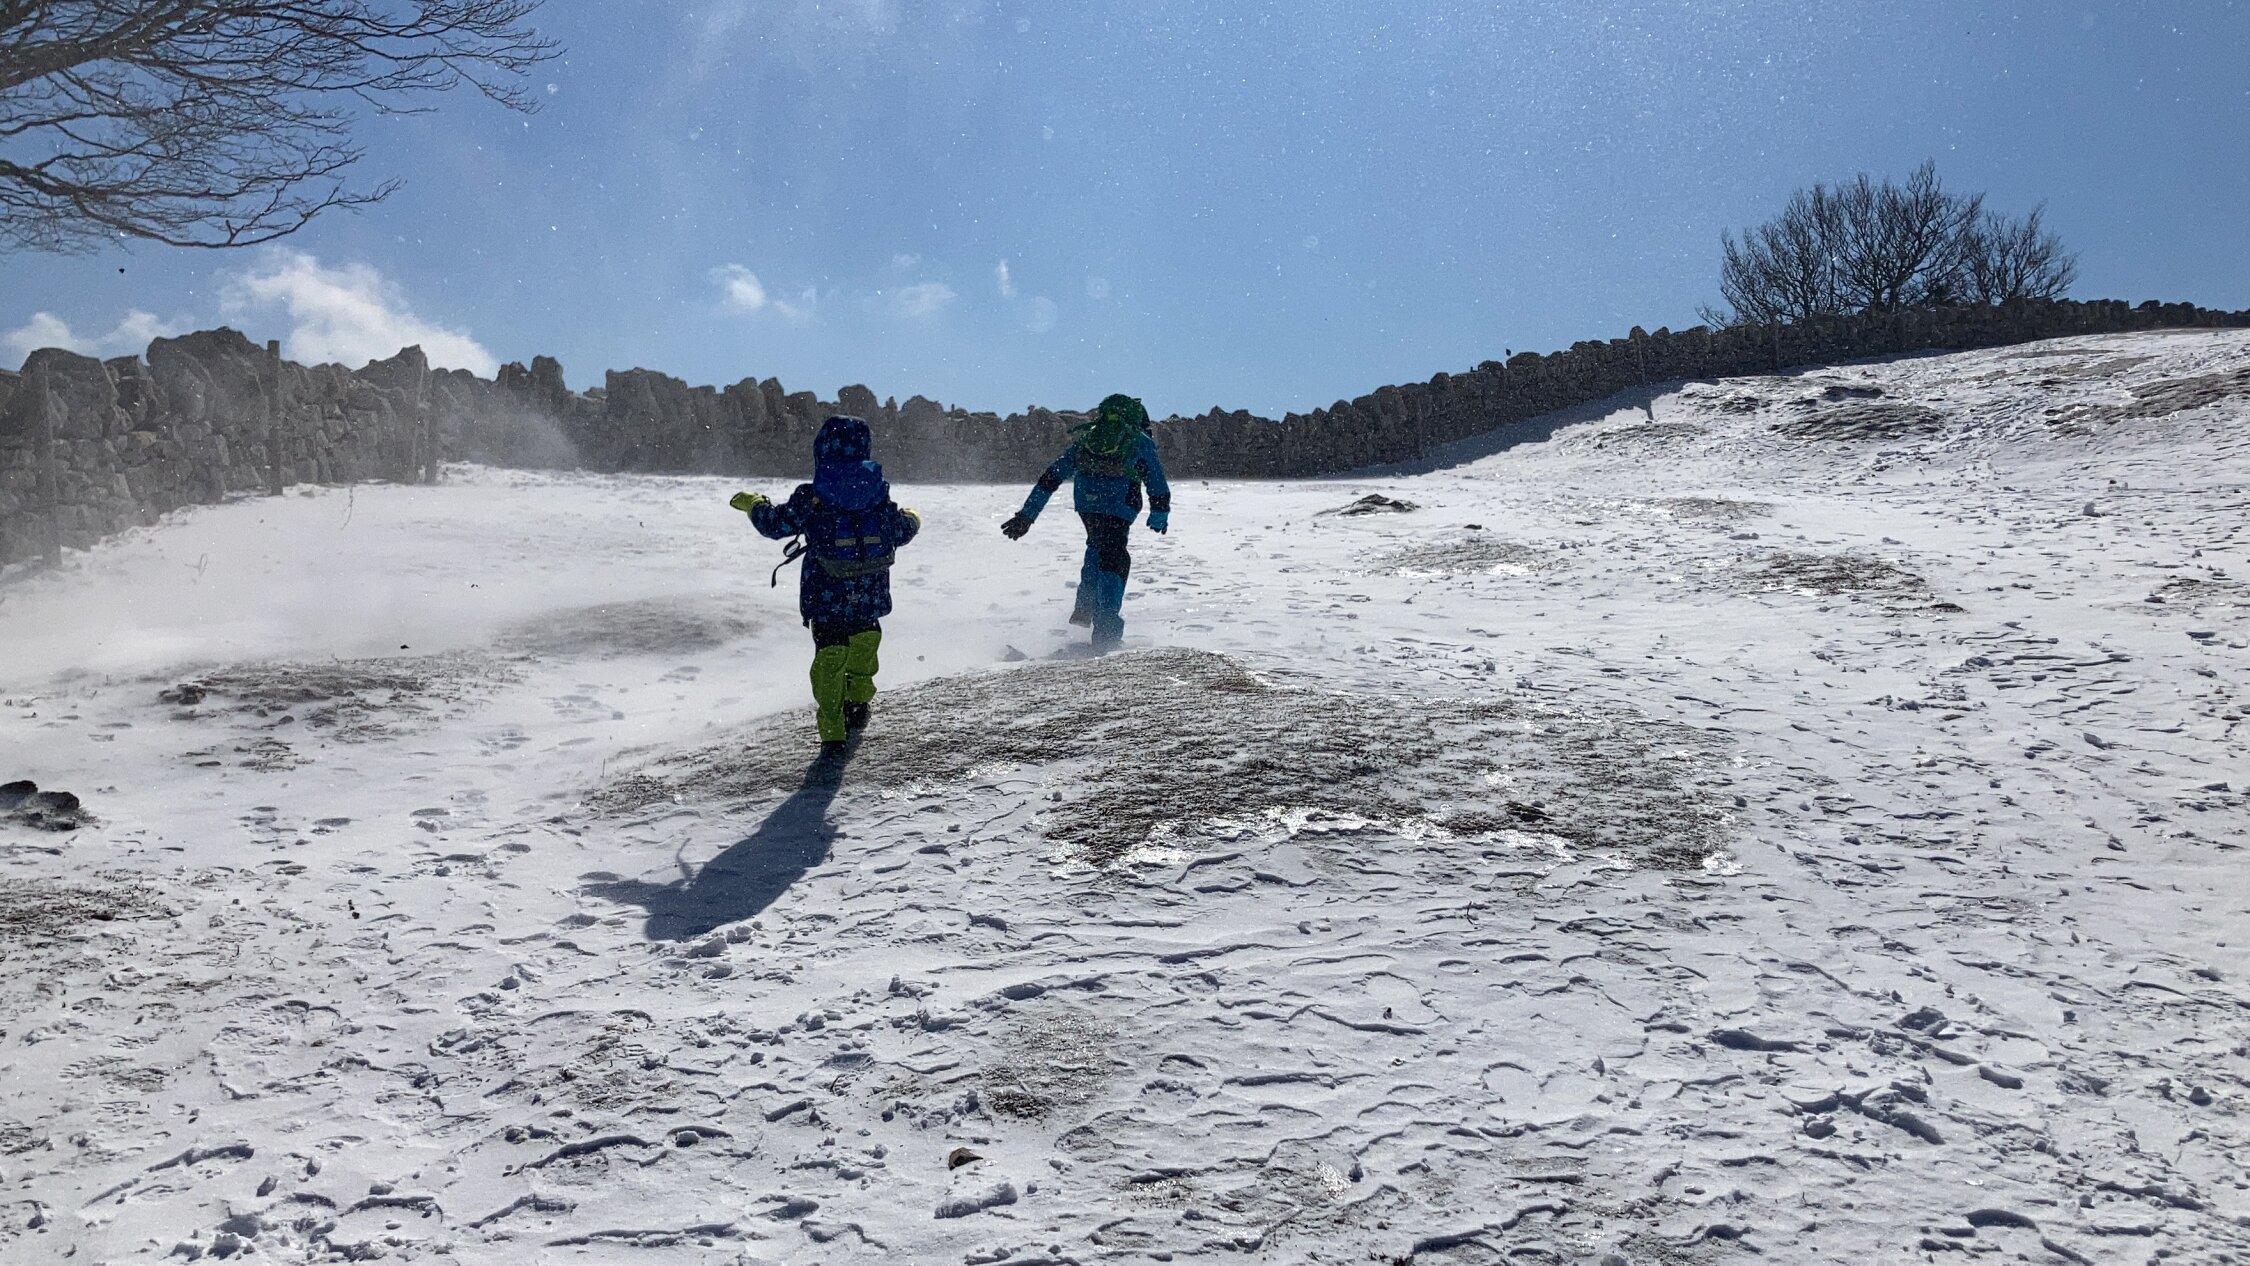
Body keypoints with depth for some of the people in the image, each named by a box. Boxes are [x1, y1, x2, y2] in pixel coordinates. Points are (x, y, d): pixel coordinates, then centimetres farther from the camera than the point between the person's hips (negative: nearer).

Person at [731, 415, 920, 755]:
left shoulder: (810, 500, -10)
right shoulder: (880, 496, -1)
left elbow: (774, 523, 1)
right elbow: (901, 530, 13)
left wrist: (752, 503, 22)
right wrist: (912, 520, 38)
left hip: (826, 599, -3)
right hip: (870, 598, 3)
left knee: (829, 660, 3)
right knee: (864, 645, 26)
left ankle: (833, 733, -2)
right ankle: (858, 703, 42)